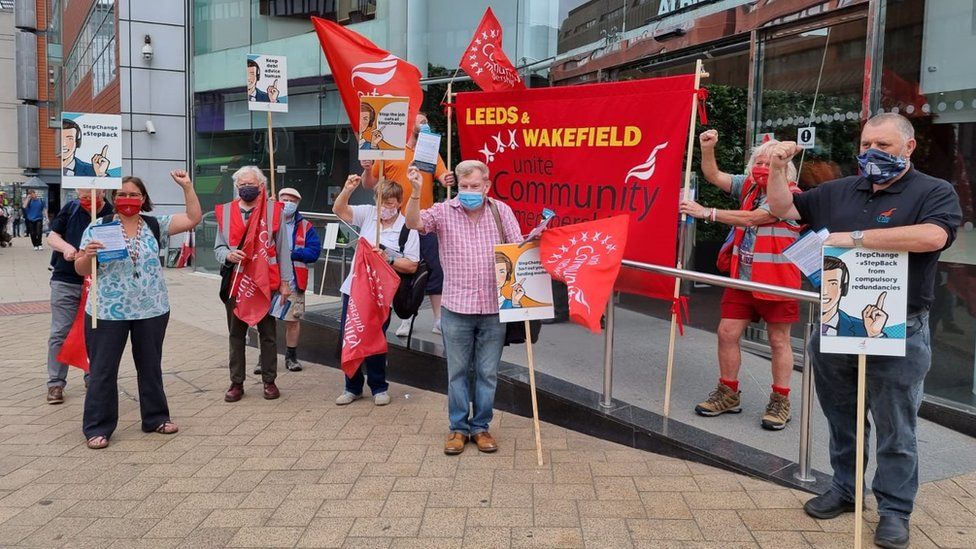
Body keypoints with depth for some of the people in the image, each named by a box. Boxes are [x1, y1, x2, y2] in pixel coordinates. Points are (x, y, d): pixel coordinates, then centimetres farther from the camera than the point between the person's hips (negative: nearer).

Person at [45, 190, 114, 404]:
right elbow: (52, 236, 4)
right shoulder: (71, 208, -1)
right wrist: (66, 247, -17)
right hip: (65, 282, 1)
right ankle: (56, 383, 12)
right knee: (60, 334, 3)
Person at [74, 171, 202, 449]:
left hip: (151, 311, 3)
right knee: (103, 369, 5)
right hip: (108, 311, -2)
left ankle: (155, 418, 29)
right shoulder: (98, 227, -4)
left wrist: (187, 186, -7)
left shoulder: (156, 225, 3)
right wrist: (87, 255, -24)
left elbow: (193, 218, -1)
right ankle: (97, 427, 16)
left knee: (150, 366, 15)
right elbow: (81, 270, -2)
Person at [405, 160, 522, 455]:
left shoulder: (501, 211, 5)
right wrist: (416, 192, -30)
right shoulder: (443, 212, 0)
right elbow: (414, 223, -16)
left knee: (487, 373, 10)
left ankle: (481, 427, 24)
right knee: (457, 372, 10)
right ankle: (458, 428, 23)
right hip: (456, 308, -1)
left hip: (494, 308, 1)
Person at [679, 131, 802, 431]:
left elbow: (750, 218, -20)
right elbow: (714, 175, 9)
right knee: (727, 332, 6)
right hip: (741, 279, 7)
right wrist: (707, 148, -8)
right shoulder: (748, 186, 9)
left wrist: (706, 212, -20)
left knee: (779, 340, 5)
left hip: (776, 282, -6)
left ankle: (780, 401, 16)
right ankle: (728, 394, 20)